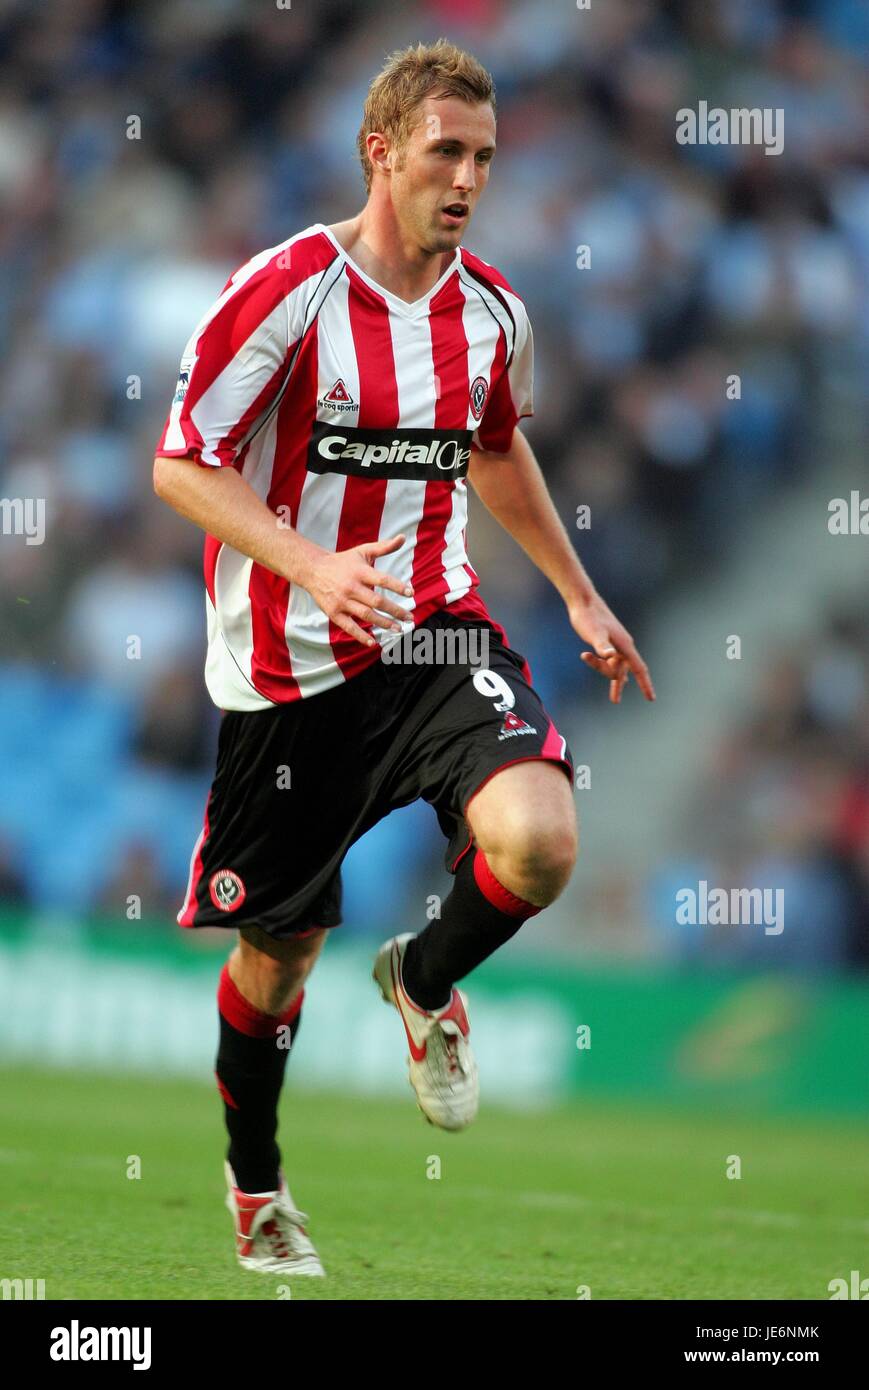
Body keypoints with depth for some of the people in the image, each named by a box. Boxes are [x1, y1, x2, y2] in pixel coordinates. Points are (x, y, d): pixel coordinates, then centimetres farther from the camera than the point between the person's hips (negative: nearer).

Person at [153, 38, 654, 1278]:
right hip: (289, 665, -3)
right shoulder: (287, 289, -14)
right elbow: (181, 462, -13)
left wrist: (581, 597, 25)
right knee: (280, 946, 9)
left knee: (539, 842, -25)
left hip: (435, 638, 3)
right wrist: (314, 569, -27)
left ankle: (425, 983, 9)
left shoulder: (490, 308, 3)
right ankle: (254, 1186, 36)